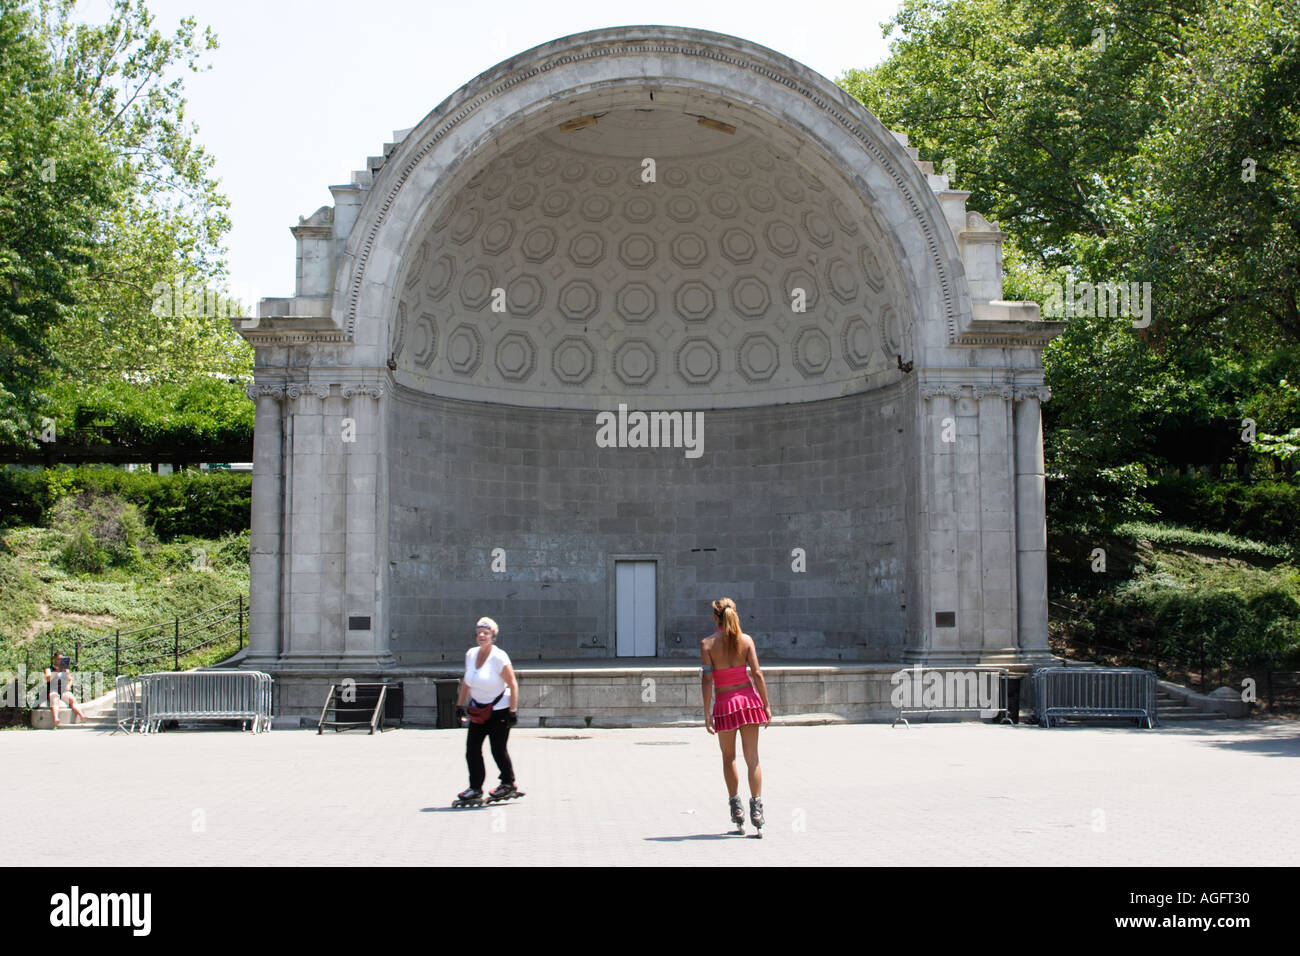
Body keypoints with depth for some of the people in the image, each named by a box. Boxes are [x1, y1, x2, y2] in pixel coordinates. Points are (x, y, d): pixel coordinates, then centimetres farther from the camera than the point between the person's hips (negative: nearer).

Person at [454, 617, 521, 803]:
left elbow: (513, 685, -16)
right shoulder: (470, 654, 2)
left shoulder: (499, 657, -17)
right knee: (472, 749, 2)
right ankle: (475, 788, 11)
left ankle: (509, 784, 20)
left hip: (499, 710, -6)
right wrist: (460, 704, 15)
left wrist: (513, 711, -18)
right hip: (478, 709, 6)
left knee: (498, 750, -1)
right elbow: (466, 681, 16)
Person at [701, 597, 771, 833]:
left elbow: (706, 679, -9)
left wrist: (706, 712, -6)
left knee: (728, 757, 17)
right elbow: (757, 674, -4)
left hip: (724, 703, -1)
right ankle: (756, 807, -4)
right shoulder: (746, 640, -1)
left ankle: (735, 806, 14)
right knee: (752, 758, 5)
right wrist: (766, 704, 1)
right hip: (748, 697, 1)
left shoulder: (707, 643, -5)